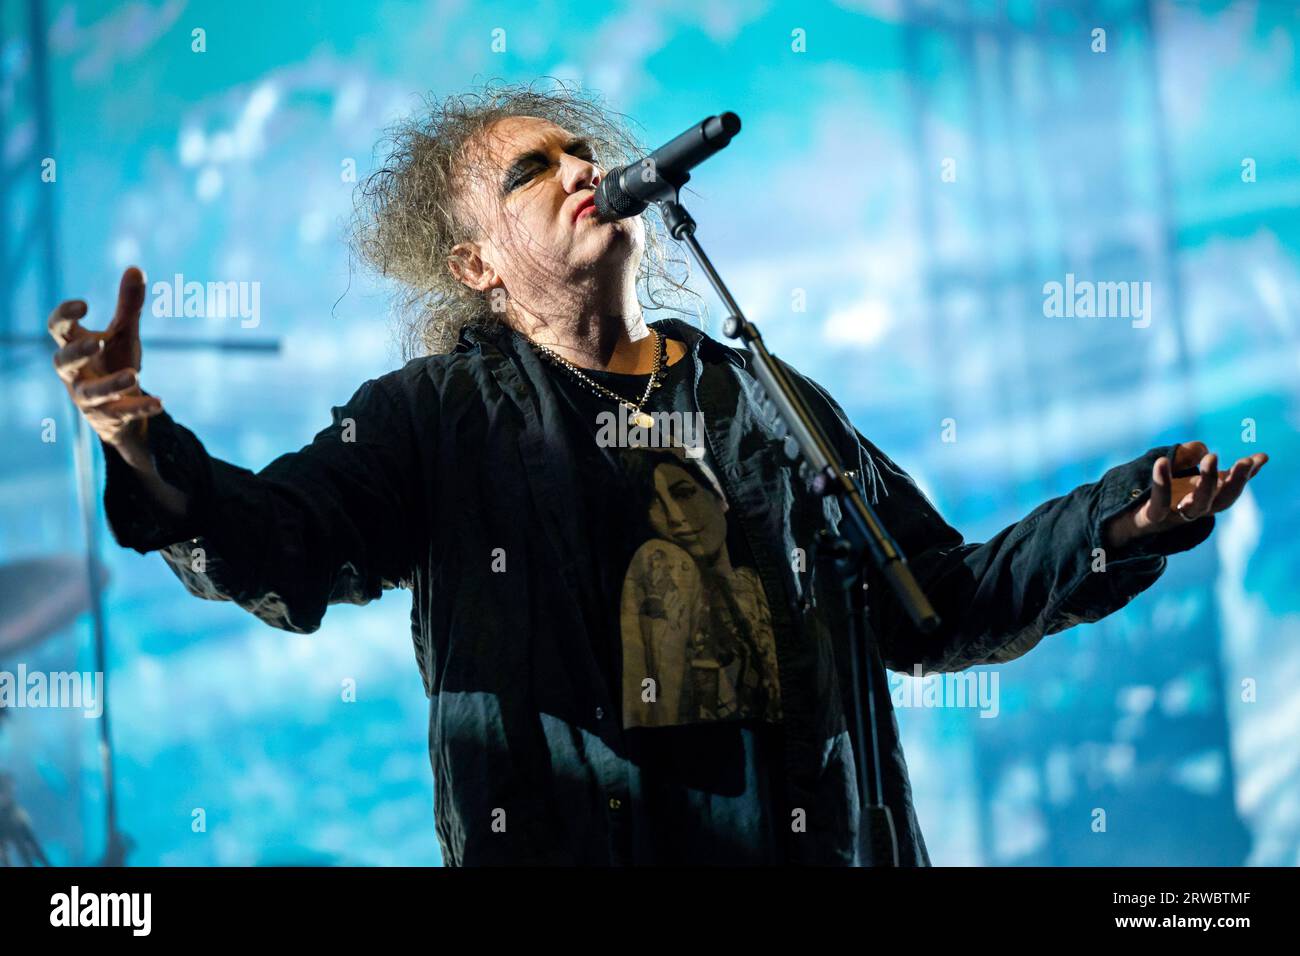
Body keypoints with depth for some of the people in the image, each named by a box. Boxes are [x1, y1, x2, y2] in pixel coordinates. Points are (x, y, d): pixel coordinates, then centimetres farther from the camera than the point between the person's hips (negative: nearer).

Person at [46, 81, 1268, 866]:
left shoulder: (775, 407, 18)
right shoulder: (442, 414, 8)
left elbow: (937, 606, 20)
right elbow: (281, 554, -6)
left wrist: (1118, 524, 10)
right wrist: (147, 449, -25)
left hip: (805, 839, 3)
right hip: (561, 836, -3)